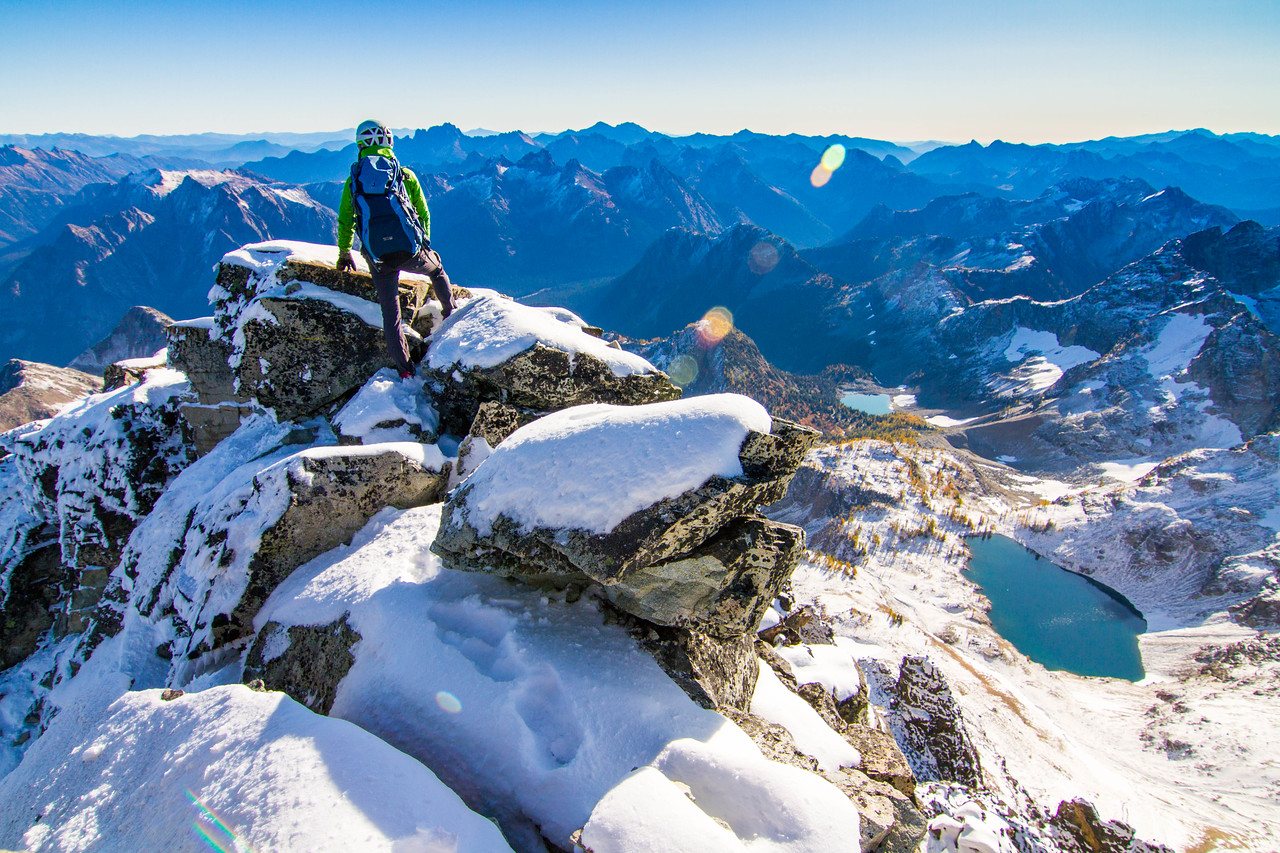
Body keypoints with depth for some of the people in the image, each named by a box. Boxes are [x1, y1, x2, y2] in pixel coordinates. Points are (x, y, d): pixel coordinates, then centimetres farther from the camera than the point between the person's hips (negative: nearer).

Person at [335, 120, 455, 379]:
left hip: (377, 258, 1)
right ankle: (451, 314, 40)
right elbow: (423, 214, 14)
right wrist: (423, 243, 29)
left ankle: (404, 368, 10)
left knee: (390, 311, 10)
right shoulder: (406, 174, 6)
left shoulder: (354, 179, 9)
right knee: (436, 267, 32)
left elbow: (345, 221, 14)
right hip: (411, 251, -1)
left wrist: (344, 253, 28)